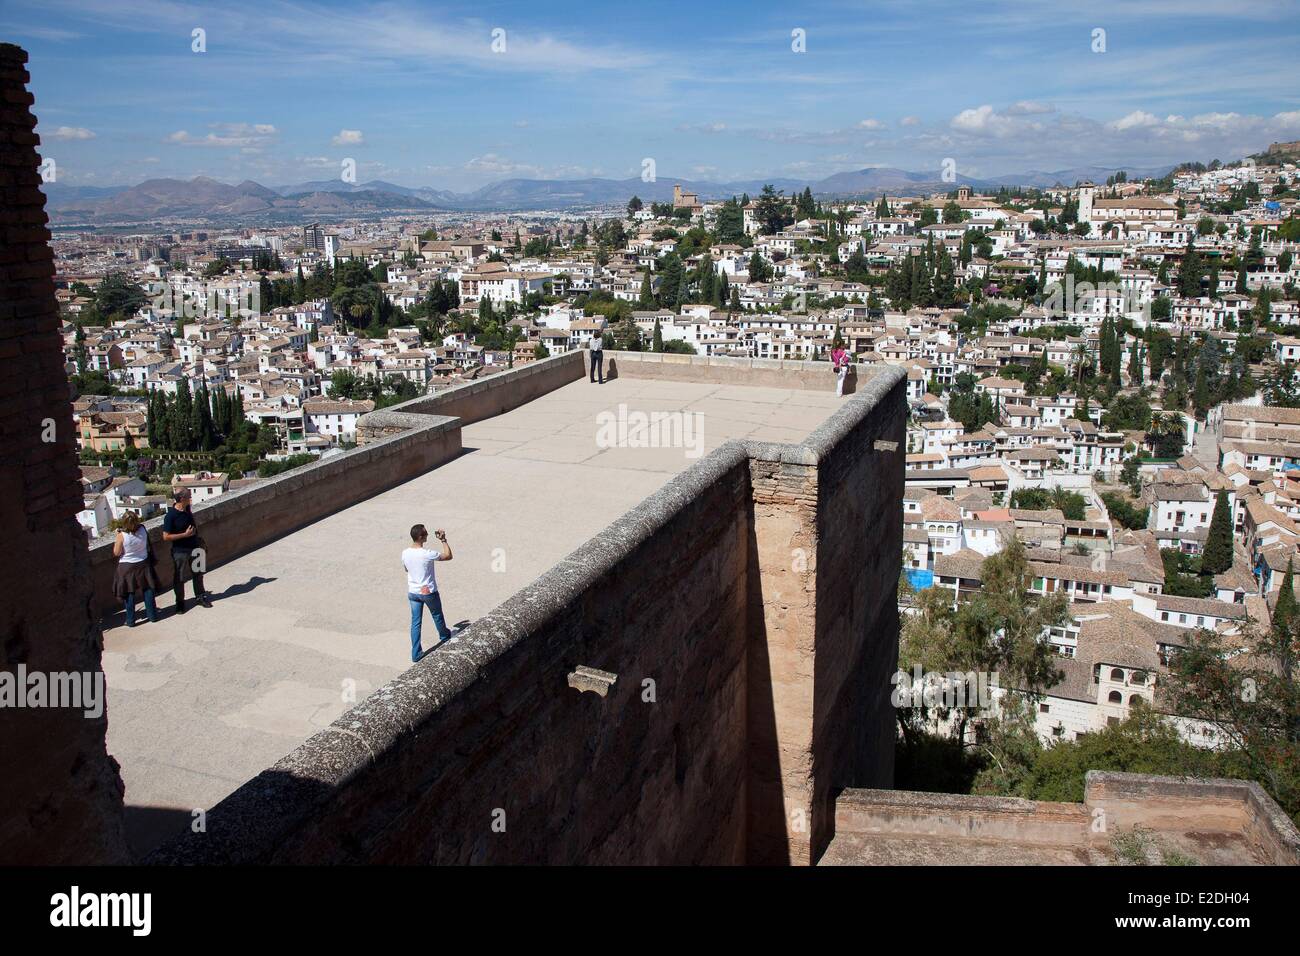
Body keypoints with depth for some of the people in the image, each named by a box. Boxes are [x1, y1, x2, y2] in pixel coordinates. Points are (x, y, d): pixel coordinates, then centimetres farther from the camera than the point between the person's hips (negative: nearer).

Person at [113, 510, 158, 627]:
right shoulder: (143, 530, -12)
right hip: (143, 564, 3)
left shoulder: (122, 535, -21)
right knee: (148, 590, 13)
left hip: (127, 567, -3)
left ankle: (130, 620, 13)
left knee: (129, 594, 7)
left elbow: (116, 553, -10)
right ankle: (152, 615, 20)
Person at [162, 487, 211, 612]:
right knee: (179, 578, 7)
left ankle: (200, 596, 33)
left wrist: (198, 538, 16)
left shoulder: (188, 509, 0)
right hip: (180, 551, -7)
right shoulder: (170, 516, -22)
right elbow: (166, 537, -20)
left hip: (194, 547, 7)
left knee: (198, 573, 18)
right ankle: (180, 602, 21)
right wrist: (185, 534, -22)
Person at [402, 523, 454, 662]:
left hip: (412, 592, 4)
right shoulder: (427, 554, -27)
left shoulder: (405, 553, -10)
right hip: (428, 592, -4)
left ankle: (415, 653, 14)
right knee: (437, 615, 23)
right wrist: (443, 540, -9)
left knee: (415, 622, 11)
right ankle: (444, 636, 50)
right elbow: (448, 556, -14)